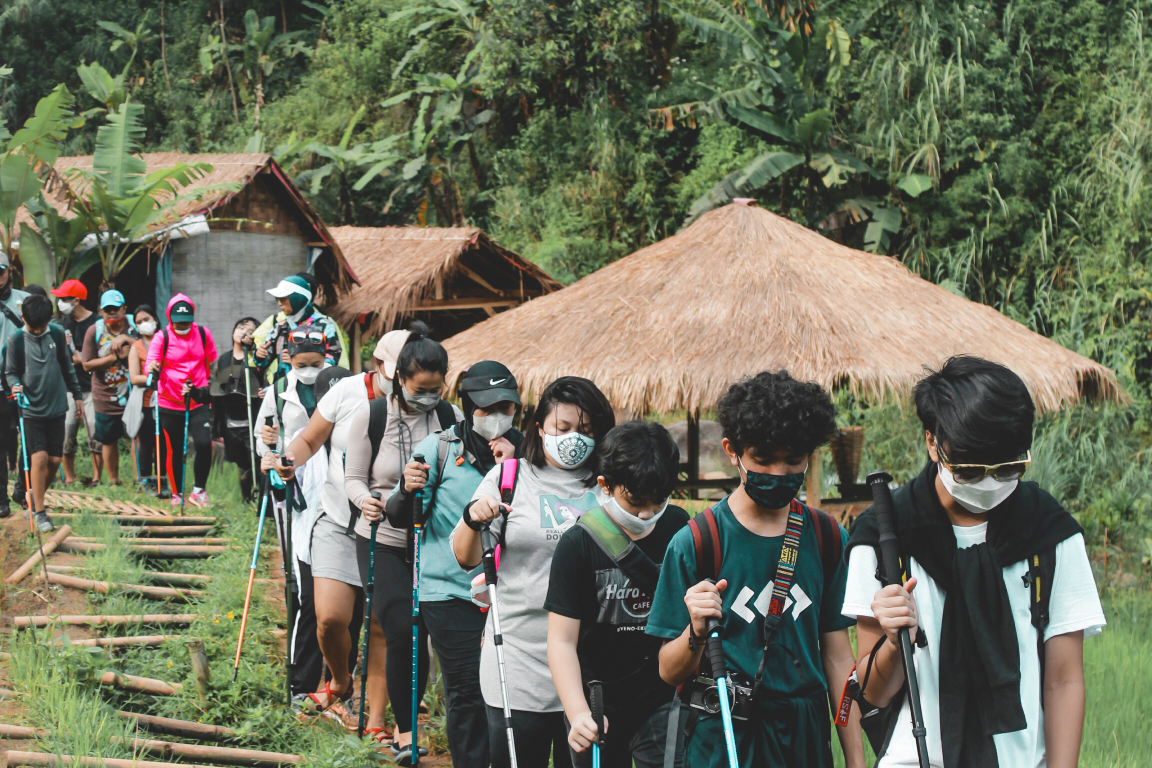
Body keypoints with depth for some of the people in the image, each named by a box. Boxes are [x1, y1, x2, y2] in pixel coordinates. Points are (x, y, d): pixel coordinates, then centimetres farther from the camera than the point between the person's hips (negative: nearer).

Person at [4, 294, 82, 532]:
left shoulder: (57, 334, 2)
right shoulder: (16, 340, -7)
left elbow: (66, 366, 13)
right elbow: (10, 371, 0)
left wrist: (76, 394, 17)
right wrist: (15, 384, -22)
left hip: (56, 408, 3)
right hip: (31, 409, -3)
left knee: (54, 459, 5)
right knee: (39, 457, -13)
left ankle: (36, 496, 30)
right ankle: (39, 512, -3)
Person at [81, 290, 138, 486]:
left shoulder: (134, 325, 1)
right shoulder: (94, 331, 0)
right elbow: (87, 365, -3)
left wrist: (126, 339, -19)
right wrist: (115, 357, -12)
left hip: (132, 393, -1)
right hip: (105, 396, 1)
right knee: (109, 440, 10)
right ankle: (113, 481, 24)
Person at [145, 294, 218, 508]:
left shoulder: (203, 333, 4)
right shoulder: (162, 337, -4)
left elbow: (213, 363, 16)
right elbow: (150, 363, -11)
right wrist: (152, 368, -33)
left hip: (198, 401, 1)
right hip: (170, 404, -1)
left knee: (204, 444, -16)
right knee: (175, 450, 4)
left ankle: (199, 490, 1)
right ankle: (176, 494, 22)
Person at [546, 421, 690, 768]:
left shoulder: (679, 528, -1)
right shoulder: (578, 544, -12)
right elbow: (562, 640, -16)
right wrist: (578, 714, -28)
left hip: (664, 700, 2)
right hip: (599, 703, -2)